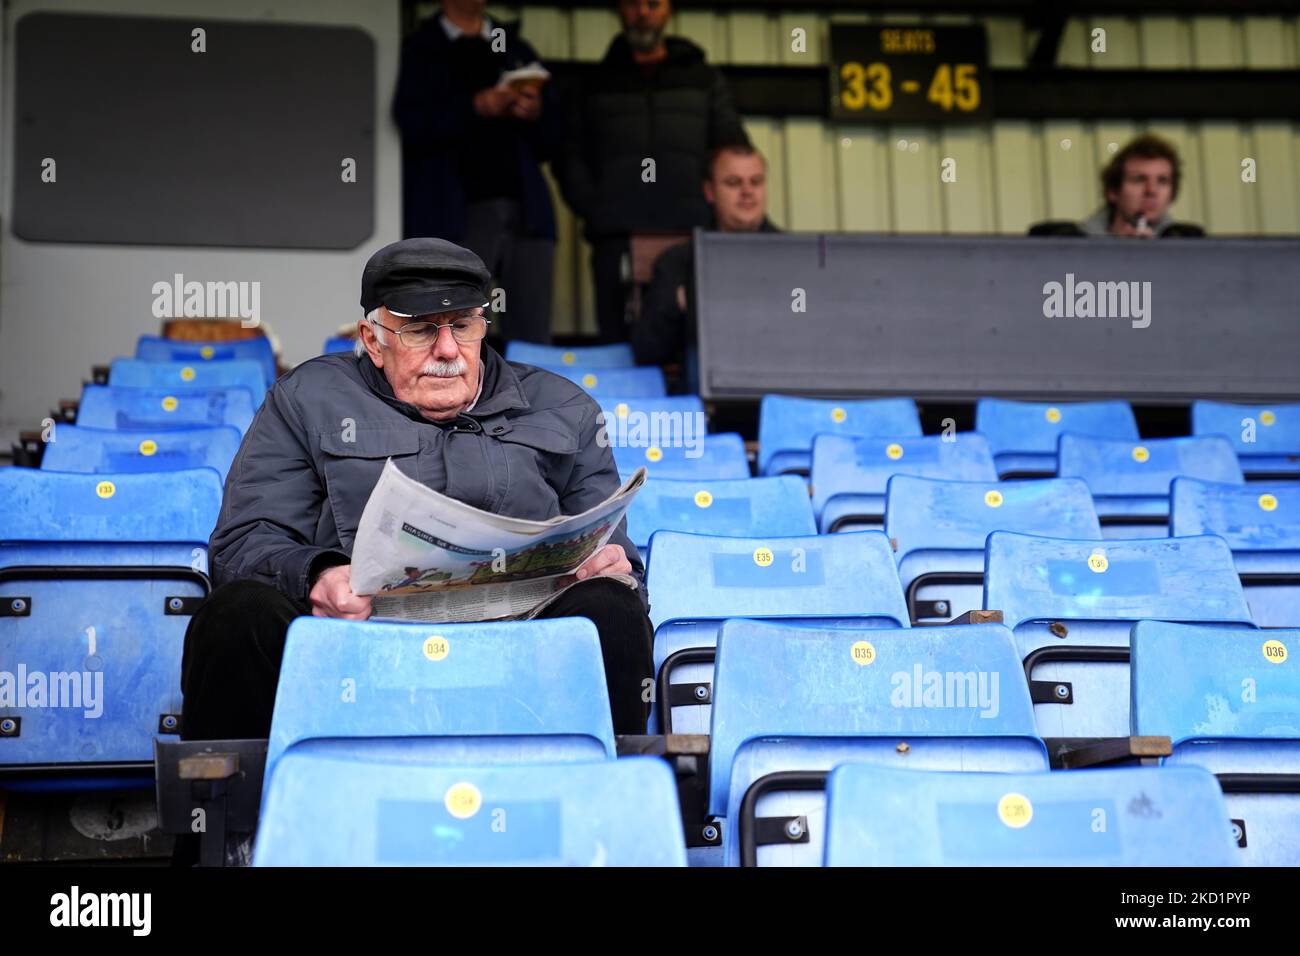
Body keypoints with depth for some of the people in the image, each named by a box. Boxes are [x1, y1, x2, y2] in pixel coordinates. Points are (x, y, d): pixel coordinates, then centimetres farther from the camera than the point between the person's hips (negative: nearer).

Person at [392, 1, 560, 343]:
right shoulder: (420, 51, 9)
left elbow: (549, 141, 16)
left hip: (526, 213, 4)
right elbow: (412, 123, -6)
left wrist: (535, 114, -5)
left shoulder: (519, 51, 20)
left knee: (533, 347, -1)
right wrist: (475, 107, -18)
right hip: (455, 216, -3)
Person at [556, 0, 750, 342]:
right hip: (616, 241, 0)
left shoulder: (705, 79, 21)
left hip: (693, 235, 0)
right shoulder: (594, 85, 21)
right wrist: (593, 211, -3)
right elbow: (570, 157, 13)